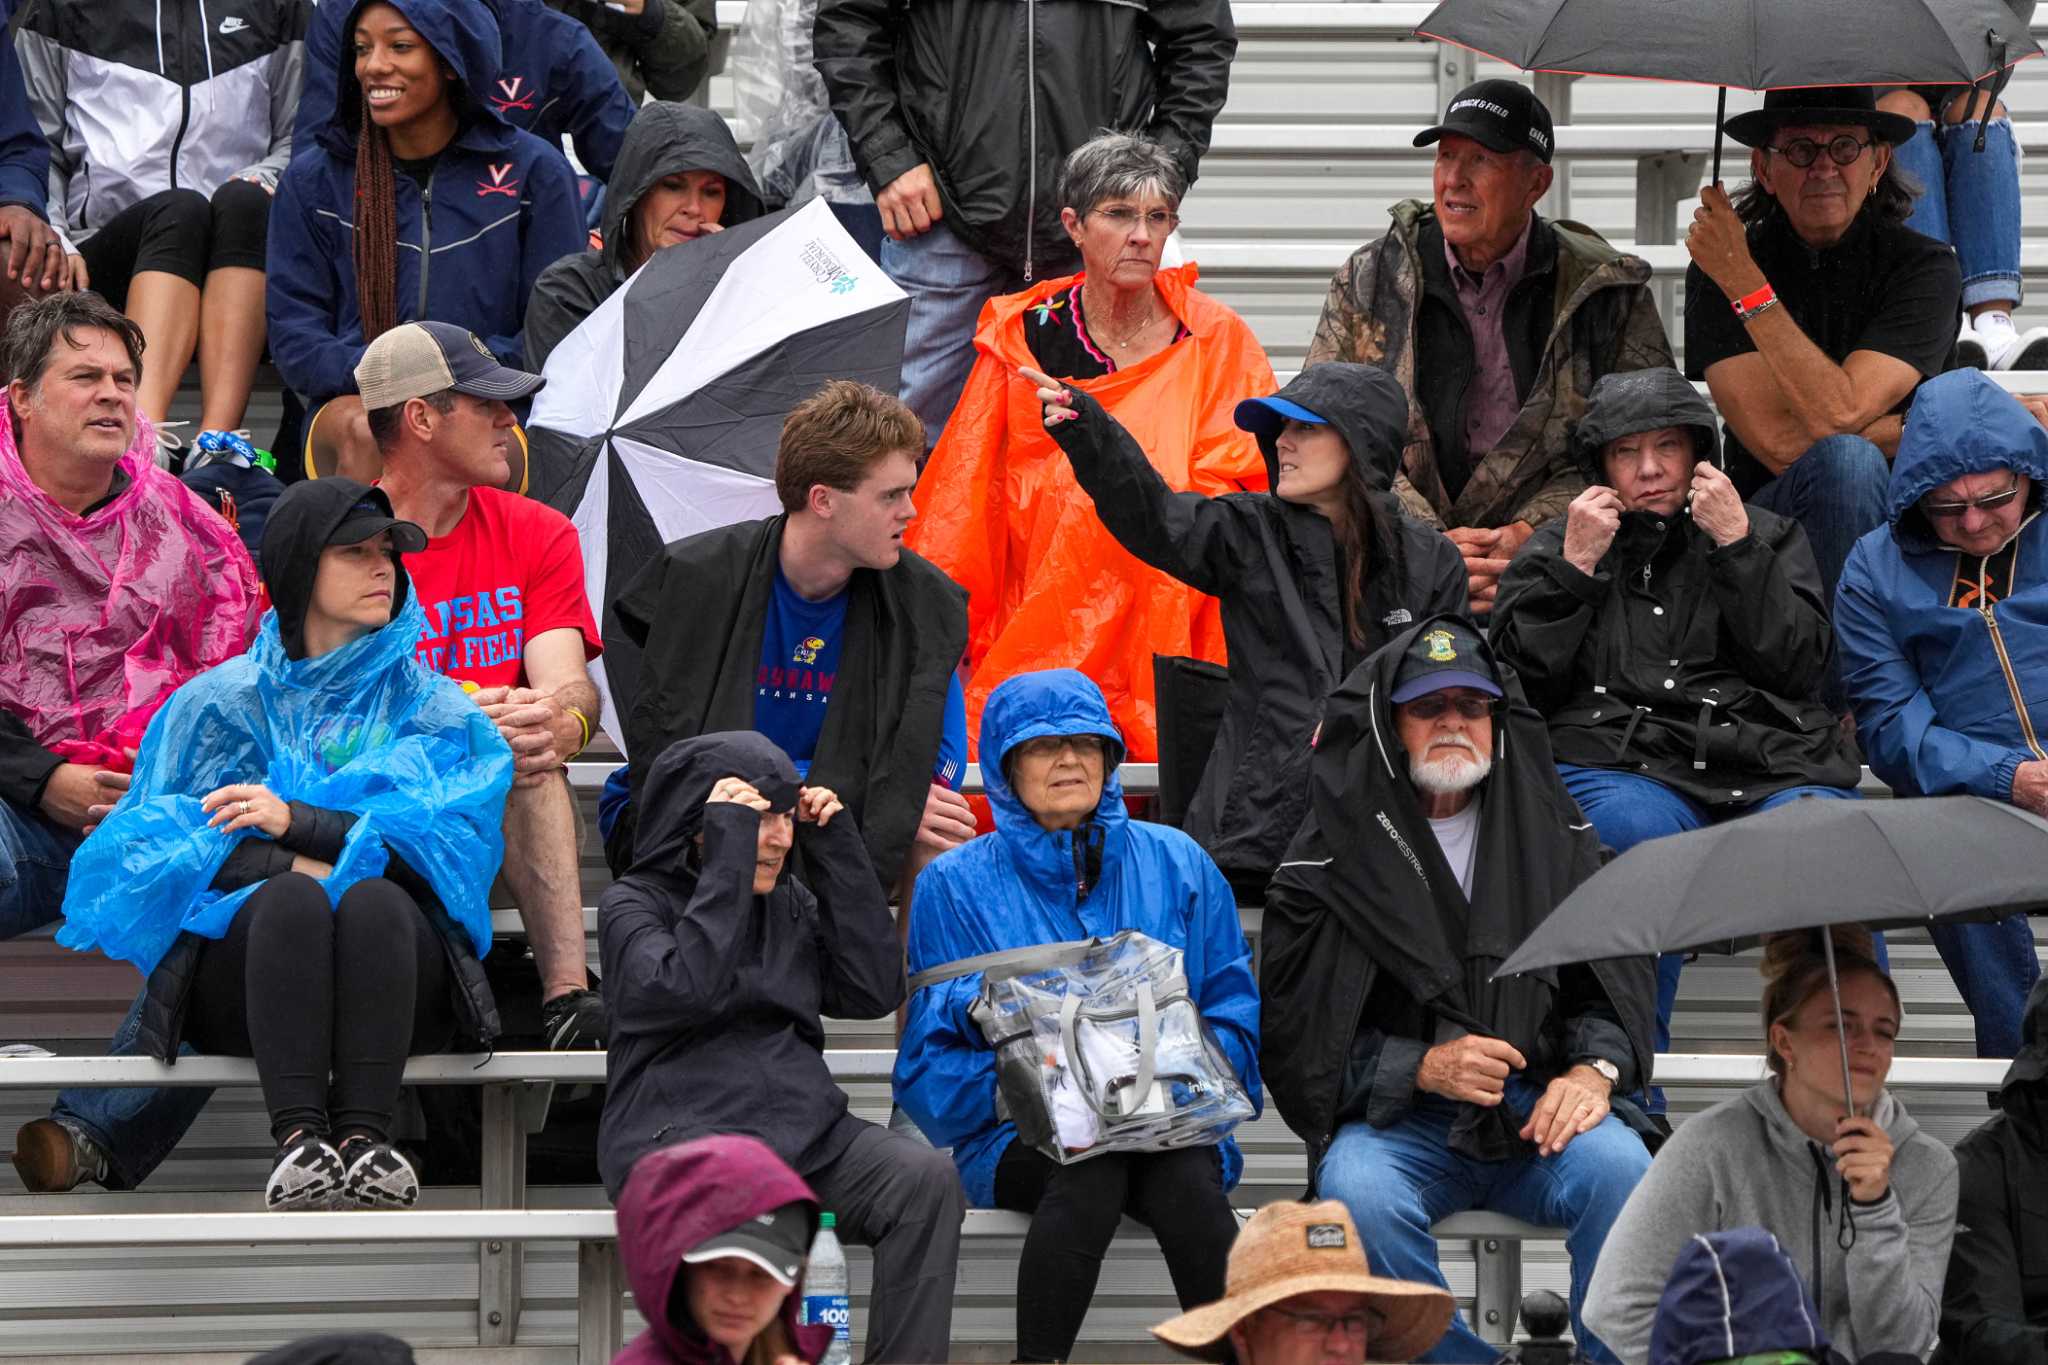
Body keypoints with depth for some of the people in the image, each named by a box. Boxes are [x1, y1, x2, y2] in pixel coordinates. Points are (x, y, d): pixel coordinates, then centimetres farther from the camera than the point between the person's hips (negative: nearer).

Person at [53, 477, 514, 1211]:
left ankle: (365, 1137, -48)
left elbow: (442, 841, -1)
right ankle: (298, 1139, -49)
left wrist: (296, 821, -11)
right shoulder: (219, 702, 17)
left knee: (373, 900, -33)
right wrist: (297, 863, -9)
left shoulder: (427, 703, 18)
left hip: (393, 975, 0)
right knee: (294, 897, -33)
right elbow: (144, 853, 3)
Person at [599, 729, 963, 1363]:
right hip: (678, 1128, -5)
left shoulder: (790, 901, 21)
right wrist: (729, 854, -12)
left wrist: (836, 846, 8)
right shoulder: (634, 903, 4)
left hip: (803, 1121, 5)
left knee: (926, 1178, -23)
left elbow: (874, 990, 9)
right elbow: (686, 989, -16)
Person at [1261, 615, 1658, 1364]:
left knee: (1618, 1166, -32)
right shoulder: (1330, 859, 7)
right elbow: (1293, 1031, 3)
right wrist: (1421, 1069, -11)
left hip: (1540, 1110, 2)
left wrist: (1595, 1067, -7)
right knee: (1360, 1193, -36)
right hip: (1394, 1119, -1)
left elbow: (1619, 974, 15)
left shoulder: (1553, 833, 16)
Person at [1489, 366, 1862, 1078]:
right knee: (1643, 832, -38)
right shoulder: (1554, 547, 24)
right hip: (1619, 762, -1)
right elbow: (1520, 678, 11)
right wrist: (1575, 566, 4)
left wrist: (1737, 547, 3)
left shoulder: (1768, 536, 24)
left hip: (1769, 763, 1)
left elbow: (1799, 665, 8)